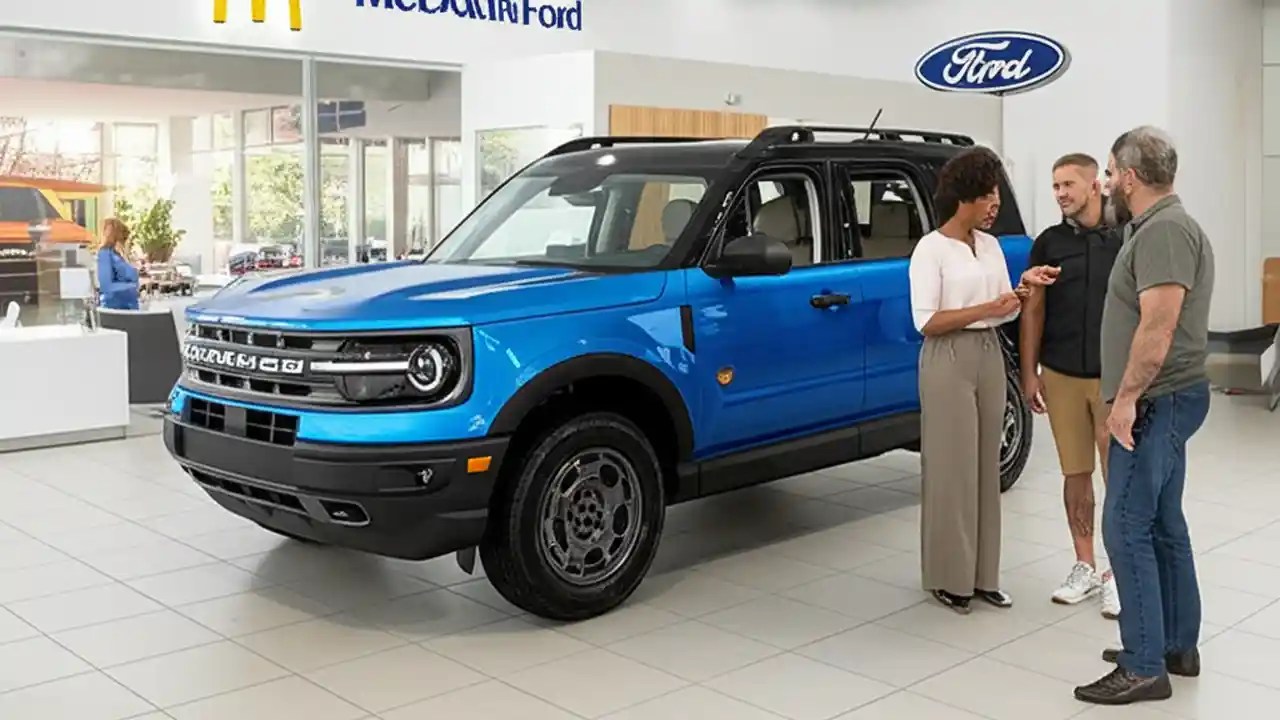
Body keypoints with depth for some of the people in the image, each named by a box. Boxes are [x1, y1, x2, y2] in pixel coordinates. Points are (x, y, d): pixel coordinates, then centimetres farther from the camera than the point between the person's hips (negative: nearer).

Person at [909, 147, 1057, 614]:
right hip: (949, 361, -7)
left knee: (985, 467, 9)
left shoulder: (991, 245, 10)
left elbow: (1003, 311, 13)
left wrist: (1023, 287, -5)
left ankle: (983, 574, 17)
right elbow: (927, 322, -15)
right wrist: (986, 309, -17)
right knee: (951, 468, -2)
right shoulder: (931, 249, -10)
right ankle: (949, 577, 8)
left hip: (989, 357, 7)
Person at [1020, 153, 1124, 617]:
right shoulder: (1048, 243, 6)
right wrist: (1029, 373, 3)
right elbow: (1033, 310, 8)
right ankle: (1085, 567, 21)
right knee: (1075, 474, 10)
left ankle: (1119, 574, 11)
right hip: (1061, 376, 3)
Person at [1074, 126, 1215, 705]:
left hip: (1157, 402, -11)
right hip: (1164, 399, 11)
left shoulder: (1164, 230, -18)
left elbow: (1159, 324, -25)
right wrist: (1133, 395, 21)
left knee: (1127, 527, -9)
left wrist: (1127, 396, -21)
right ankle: (1178, 646, 25)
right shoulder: (1158, 226, 15)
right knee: (1163, 525, 15)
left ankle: (1144, 667, -3)